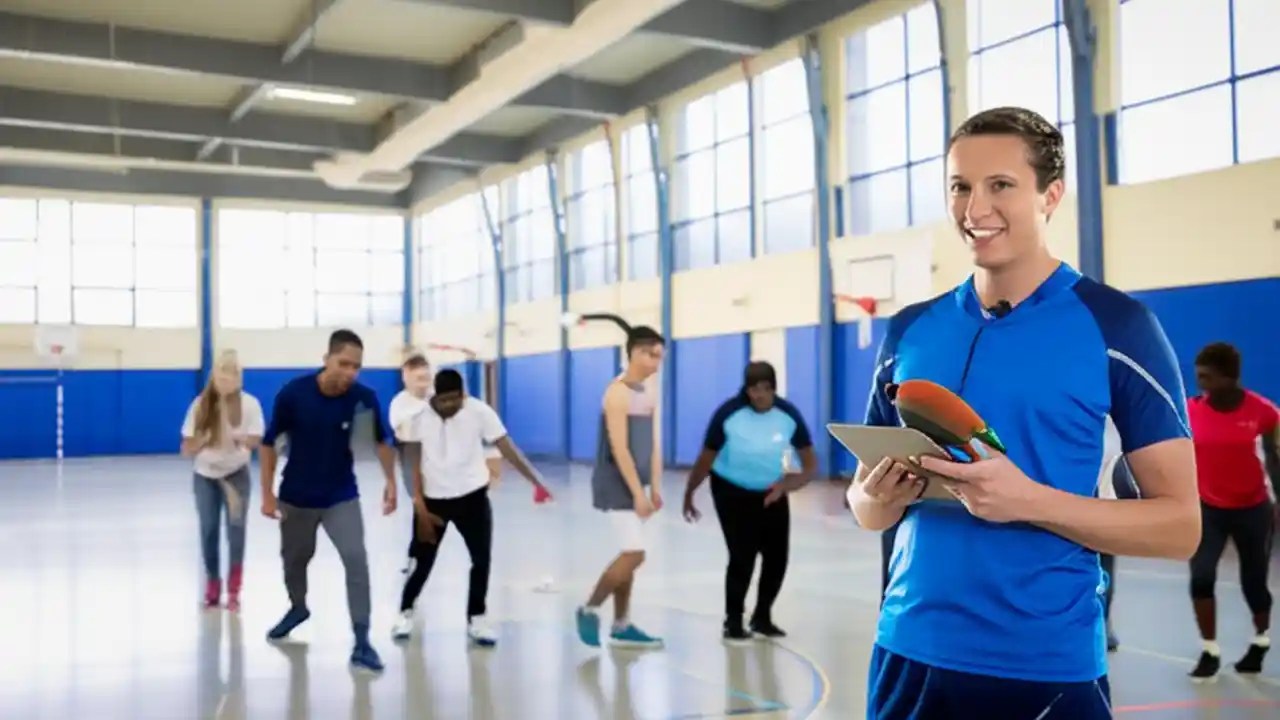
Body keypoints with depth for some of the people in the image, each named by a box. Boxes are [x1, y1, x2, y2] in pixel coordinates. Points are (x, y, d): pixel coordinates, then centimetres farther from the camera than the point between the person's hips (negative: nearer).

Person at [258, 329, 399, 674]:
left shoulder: (365, 398, -18)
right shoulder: (292, 393, -21)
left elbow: (381, 441, 0)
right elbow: (269, 443, -8)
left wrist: (390, 481, -11)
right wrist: (267, 494, -10)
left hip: (341, 497, -1)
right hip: (296, 497, 1)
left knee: (356, 560, -16)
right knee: (294, 559, 20)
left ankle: (361, 641, -10)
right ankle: (298, 608, 50)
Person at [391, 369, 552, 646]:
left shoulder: (479, 411, -14)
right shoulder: (420, 414, -12)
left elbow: (507, 448, -14)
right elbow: (415, 461, -6)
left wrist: (537, 482, -21)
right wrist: (419, 504, -9)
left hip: (472, 496, 0)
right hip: (432, 498, 0)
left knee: (482, 558, -3)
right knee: (423, 560, 7)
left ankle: (476, 619, 15)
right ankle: (406, 612, 31)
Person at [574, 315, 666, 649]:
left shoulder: (648, 395, 13)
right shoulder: (618, 393, -14)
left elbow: (654, 444, 12)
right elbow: (619, 449, -19)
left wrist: (655, 487, 5)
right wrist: (638, 493, -20)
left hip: (635, 487, 9)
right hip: (617, 487, -9)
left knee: (629, 556, 11)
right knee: (633, 554, -12)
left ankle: (621, 627, 19)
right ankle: (589, 609, 4)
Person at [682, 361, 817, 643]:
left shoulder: (789, 415, -17)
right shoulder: (728, 413, -23)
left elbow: (810, 464, -12)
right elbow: (707, 458, -13)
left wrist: (786, 484, -29)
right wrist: (689, 494, -6)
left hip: (771, 493, 3)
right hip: (731, 492, -3)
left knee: (777, 557, 2)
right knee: (742, 558, -13)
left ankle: (762, 618, 25)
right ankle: (733, 622, 6)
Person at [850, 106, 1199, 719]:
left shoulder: (1118, 326, -7)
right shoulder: (908, 330, 5)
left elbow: (1180, 524, -8)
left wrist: (1028, 499, -21)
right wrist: (881, 496, -11)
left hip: (1047, 667, -3)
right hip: (908, 652, 4)